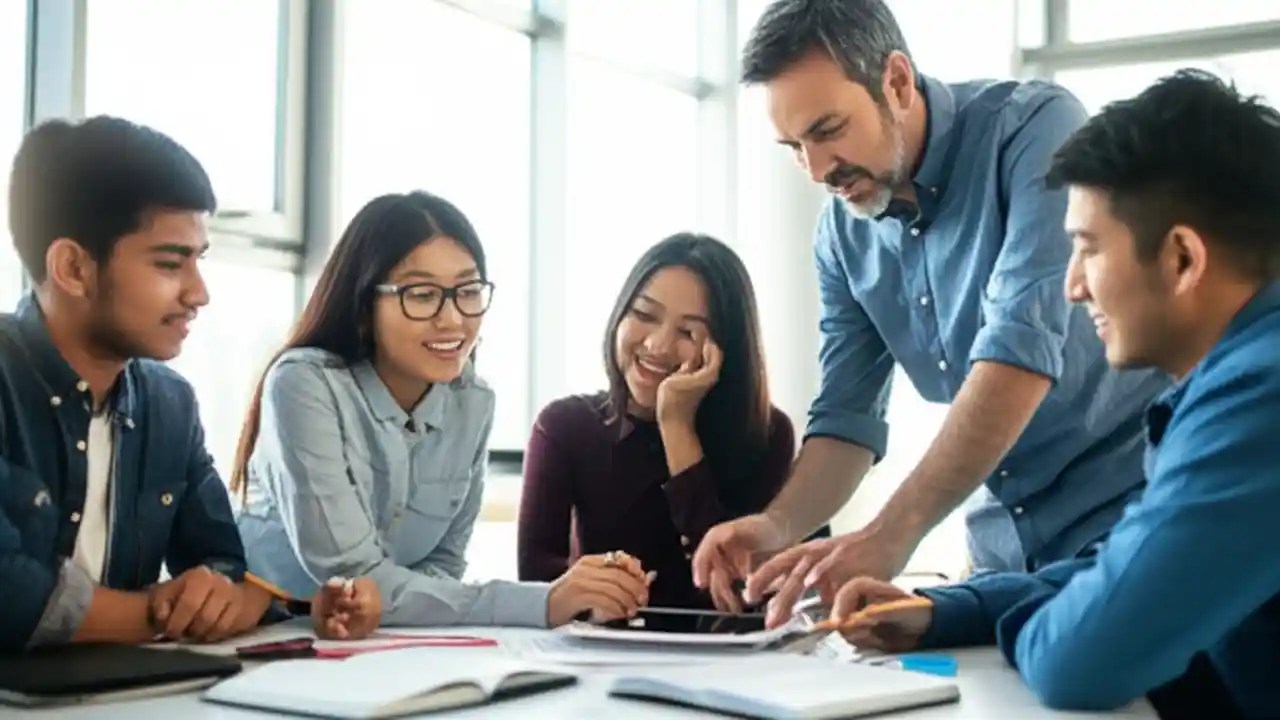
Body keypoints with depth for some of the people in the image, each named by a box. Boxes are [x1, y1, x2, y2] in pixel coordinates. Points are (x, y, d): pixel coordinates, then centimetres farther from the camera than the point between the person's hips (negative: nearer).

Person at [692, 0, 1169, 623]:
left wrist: (890, 535, -34)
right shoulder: (843, 235, 1)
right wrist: (776, 526, -17)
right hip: (1006, 539, 5)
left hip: (1126, 507, -5)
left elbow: (1023, 347, -28)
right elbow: (847, 415, 3)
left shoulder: (1036, 128, -18)